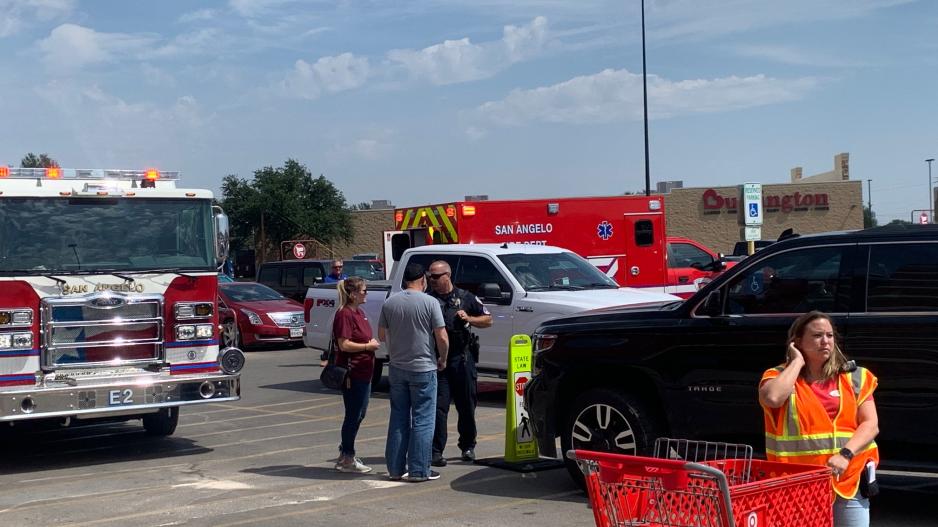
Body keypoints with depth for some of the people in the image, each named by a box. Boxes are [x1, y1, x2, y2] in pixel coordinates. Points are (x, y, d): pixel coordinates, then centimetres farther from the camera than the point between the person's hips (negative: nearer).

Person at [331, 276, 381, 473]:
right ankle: (347, 459, 8)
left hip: (363, 372, 10)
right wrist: (368, 346, -14)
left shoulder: (359, 313, 15)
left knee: (358, 414, 16)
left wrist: (372, 343, 11)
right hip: (352, 373, -10)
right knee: (353, 415, -2)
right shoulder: (344, 314, -16)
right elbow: (344, 344, -22)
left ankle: (345, 453, 26)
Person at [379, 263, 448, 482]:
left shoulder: (389, 303, 2)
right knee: (422, 420, 2)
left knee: (398, 418, 12)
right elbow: (442, 337, -12)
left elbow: (382, 335, 8)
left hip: (396, 367, 4)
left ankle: (395, 468, 15)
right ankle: (419, 470, 2)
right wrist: (442, 359, 4)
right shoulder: (429, 302, -10)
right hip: (423, 368, -4)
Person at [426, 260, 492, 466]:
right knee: (438, 407, -7)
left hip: (462, 358, 1)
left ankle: (467, 446, 25)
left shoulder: (465, 297, 8)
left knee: (467, 406, 9)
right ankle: (436, 451, -6)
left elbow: (488, 320, 12)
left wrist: (468, 319, -5)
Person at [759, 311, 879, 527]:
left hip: (849, 481, 2)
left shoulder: (854, 378, 9)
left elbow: (871, 425, 2)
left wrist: (845, 454, -15)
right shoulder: (779, 377, 3)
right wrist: (797, 362, -9)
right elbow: (772, 398, -21)